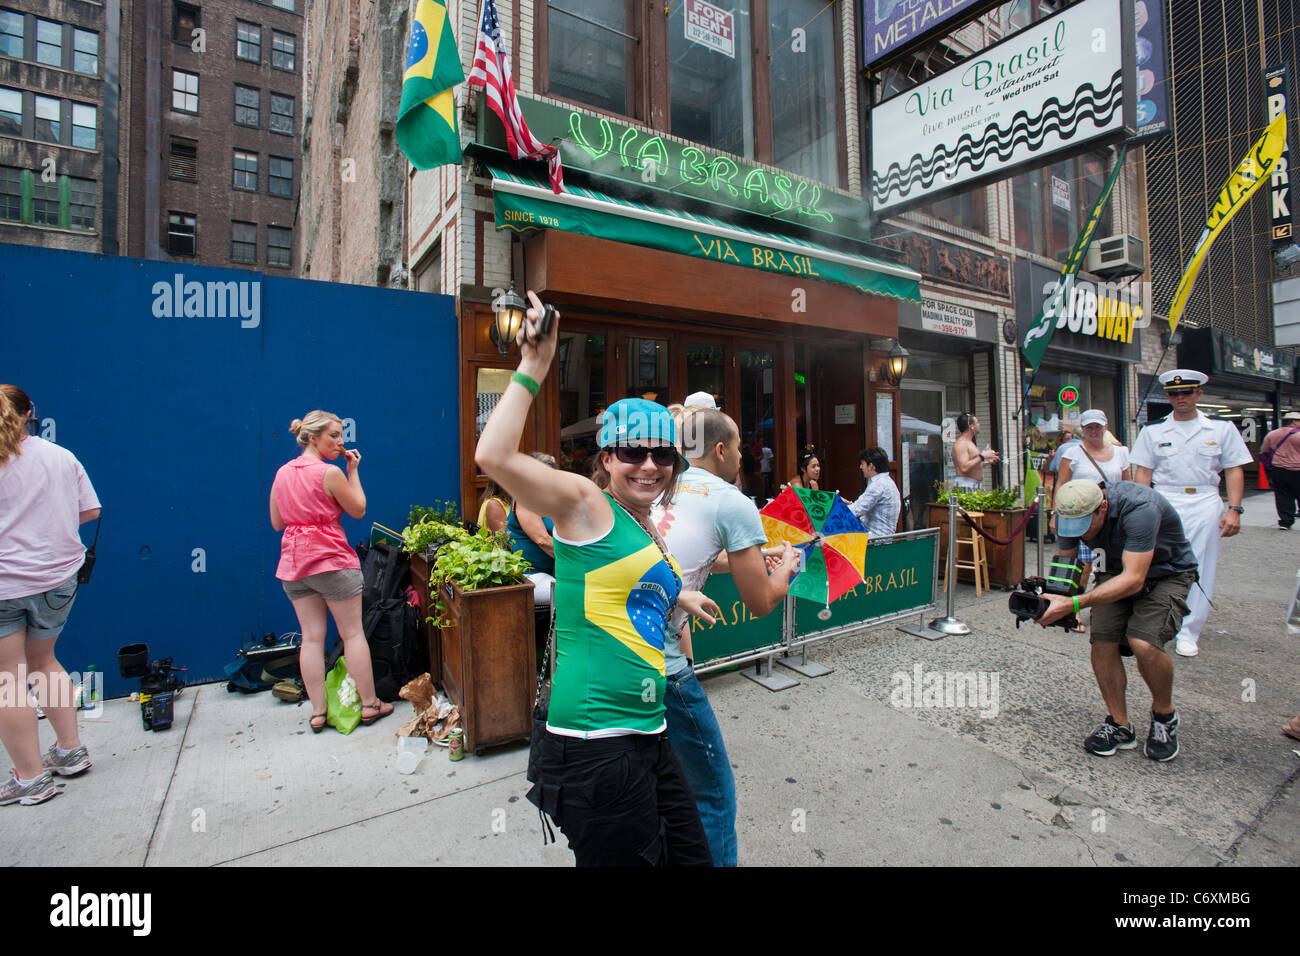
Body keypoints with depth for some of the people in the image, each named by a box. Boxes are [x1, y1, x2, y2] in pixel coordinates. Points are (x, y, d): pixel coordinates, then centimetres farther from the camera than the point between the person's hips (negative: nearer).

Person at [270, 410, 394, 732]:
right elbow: (359, 510, -1)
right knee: (353, 633, 4)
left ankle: (318, 712, 15)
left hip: (294, 562, 6)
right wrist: (354, 471, 3)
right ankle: (369, 705, 13)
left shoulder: (282, 473, 7)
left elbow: (277, 522, 12)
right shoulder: (330, 473, -13)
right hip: (332, 561, -6)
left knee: (311, 637, 10)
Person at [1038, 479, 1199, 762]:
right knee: (1102, 640, -15)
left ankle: (1164, 716, 6)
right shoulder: (1072, 511, -19)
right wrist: (1048, 593, -33)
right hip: (1117, 571, 5)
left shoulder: (1140, 509, -37)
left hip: (1168, 572, -4)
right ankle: (1119, 725, 5)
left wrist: (1073, 604, -49)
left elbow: (1133, 579, -41)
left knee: (1143, 643, -25)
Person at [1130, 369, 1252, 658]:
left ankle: (1188, 633, 13)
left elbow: (1233, 471, 7)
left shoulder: (1222, 428, 8)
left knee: (1199, 571, 3)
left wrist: (1234, 509, -3)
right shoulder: (1153, 431, 7)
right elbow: (1143, 473, 5)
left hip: (1205, 506, 1)